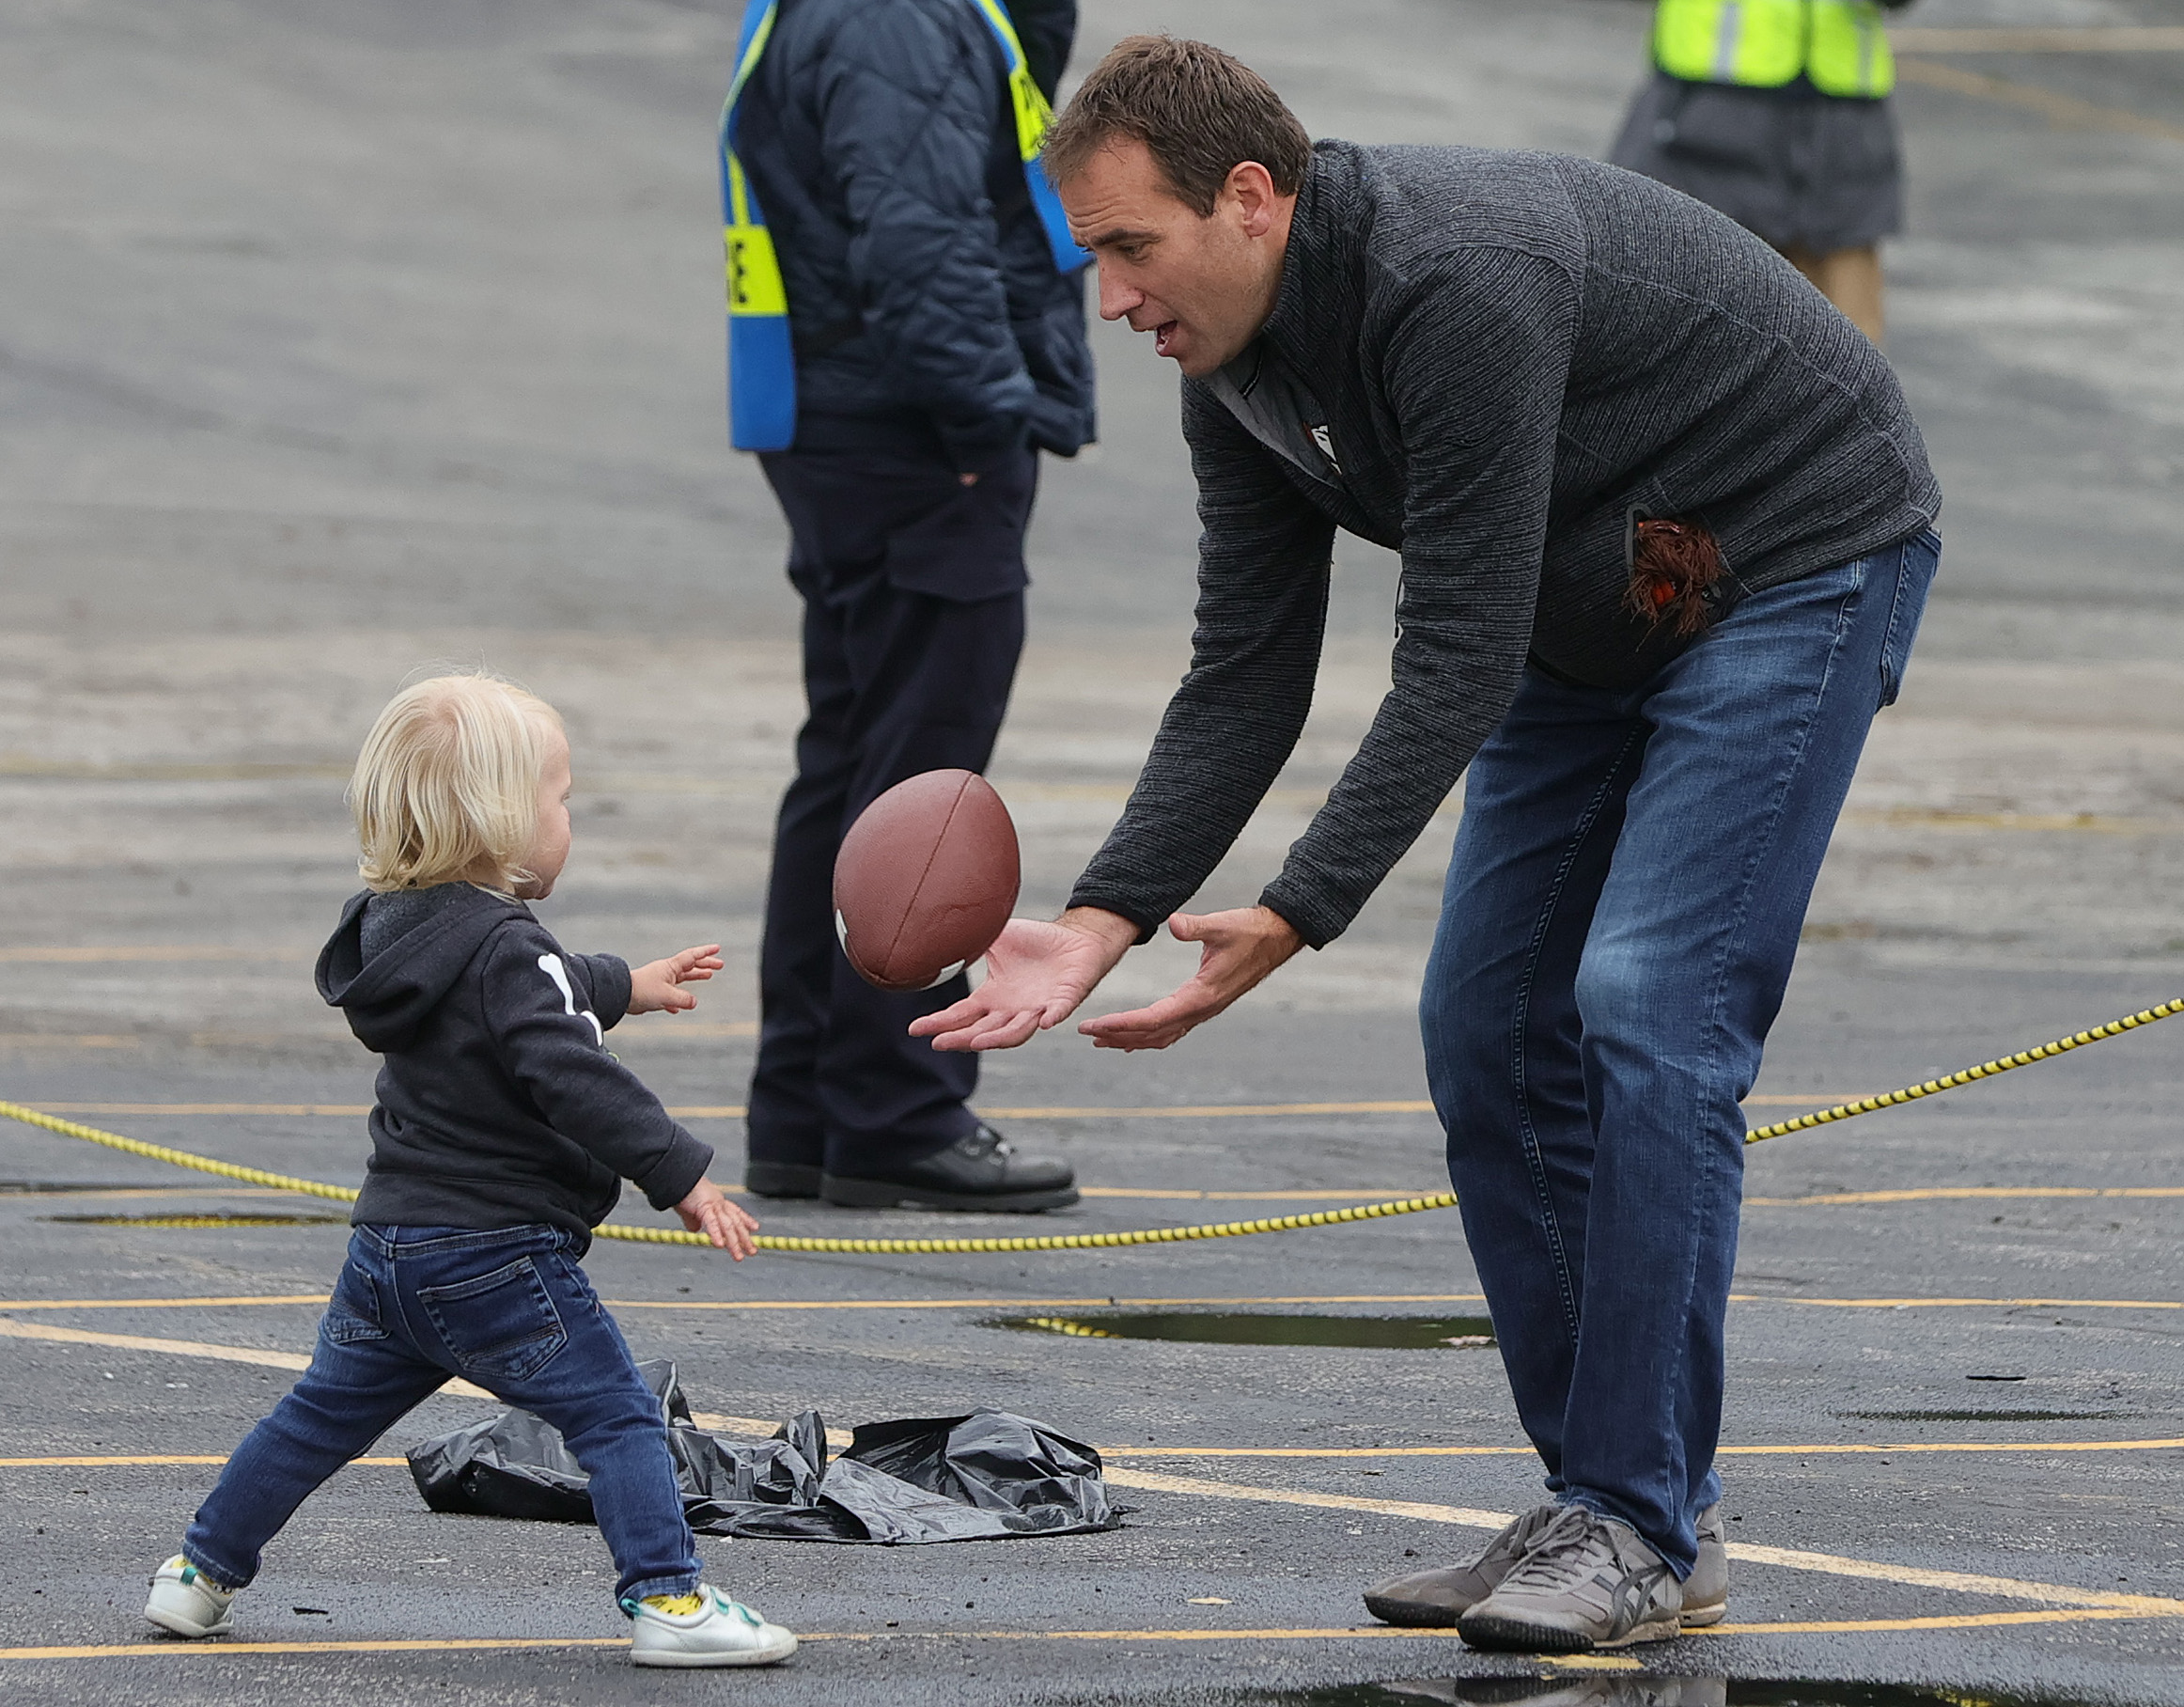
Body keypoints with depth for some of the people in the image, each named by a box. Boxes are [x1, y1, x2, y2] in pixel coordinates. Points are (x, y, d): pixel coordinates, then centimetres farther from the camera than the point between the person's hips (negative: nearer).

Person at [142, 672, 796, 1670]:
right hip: (497, 1252, -9)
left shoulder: (402, 927, 11)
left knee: (323, 1412, 20)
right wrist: (680, 1177, -24)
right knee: (616, 1414, -3)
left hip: (390, 1247, 9)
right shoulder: (505, 950, -18)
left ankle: (203, 1573, 27)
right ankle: (667, 1601, -8)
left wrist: (625, 988, 42)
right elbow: (574, 1081, -26)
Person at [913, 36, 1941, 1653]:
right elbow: (1248, 677, -2)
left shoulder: (1456, 286, -33)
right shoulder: (1239, 363, -5)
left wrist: (1295, 920, -35)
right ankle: (1609, 1503, 9)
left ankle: (1648, 1532, -15)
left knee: (1649, 1004, -19)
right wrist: (1101, 921, -14)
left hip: (1802, 560, -9)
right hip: (1592, 609, 9)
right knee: (1490, 1030, 2)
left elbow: (1460, 665, -32)